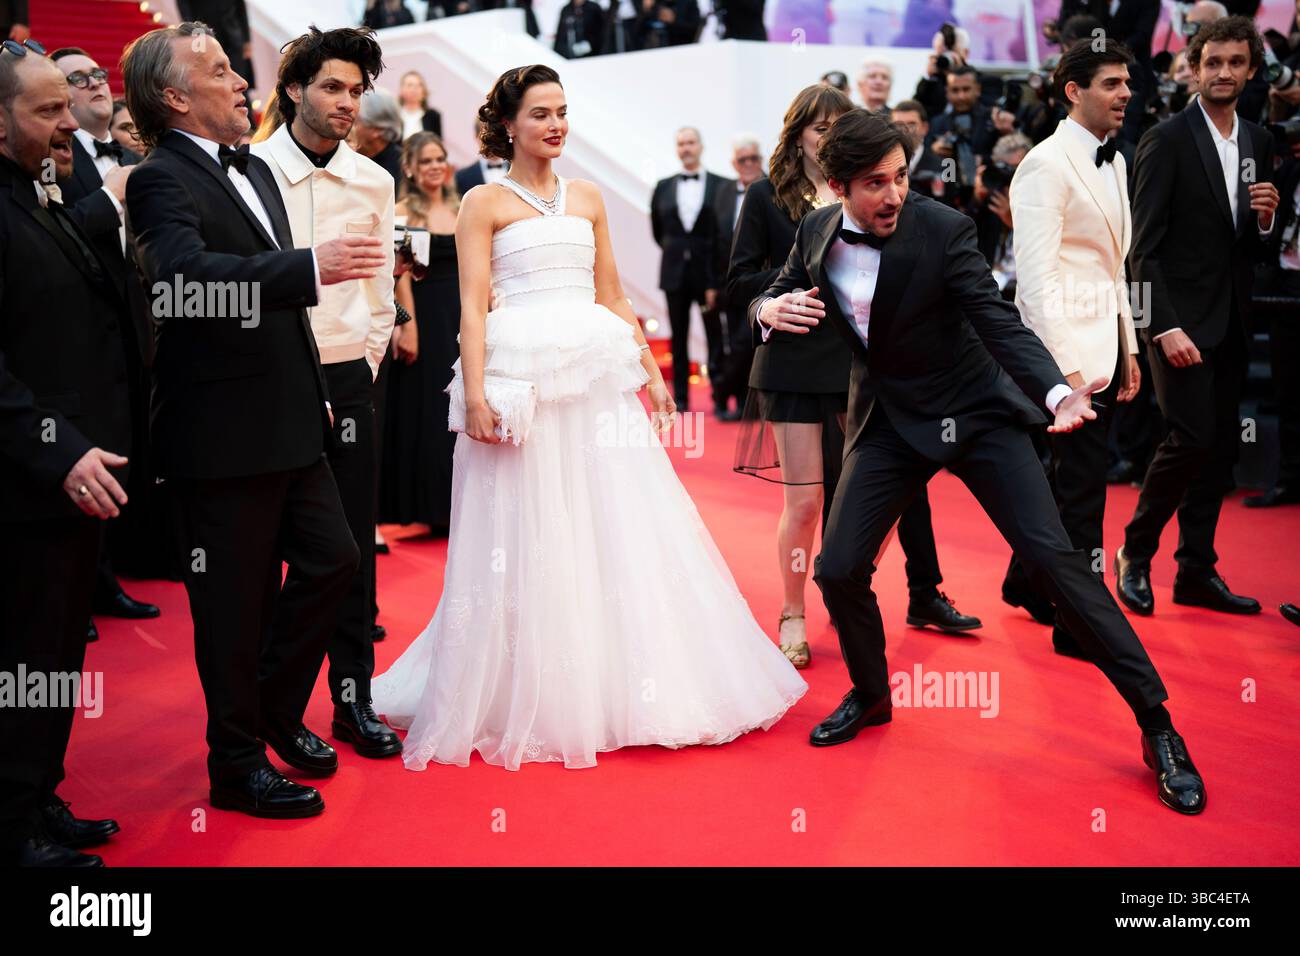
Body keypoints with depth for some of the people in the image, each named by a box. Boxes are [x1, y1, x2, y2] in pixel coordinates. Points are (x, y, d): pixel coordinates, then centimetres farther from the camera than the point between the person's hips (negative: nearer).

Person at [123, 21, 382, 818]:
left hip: (290, 422, 8)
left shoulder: (256, 171, 15)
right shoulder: (162, 181, -13)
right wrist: (310, 267, -42)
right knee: (237, 603, 3)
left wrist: (316, 388, 22)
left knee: (333, 560, 12)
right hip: (222, 435, -8)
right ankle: (239, 762, 19)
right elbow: (189, 273, -32)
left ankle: (277, 709, 32)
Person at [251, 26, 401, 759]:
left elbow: (380, 294, 11)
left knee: (354, 547, 5)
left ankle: (355, 698, 15)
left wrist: (362, 372, 5)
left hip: (346, 378, 3)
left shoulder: (373, 182, 6)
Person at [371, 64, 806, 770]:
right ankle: (529, 697, 14)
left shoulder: (587, 199, 16)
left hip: (597, 375, 5)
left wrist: (651, 373, 11)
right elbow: (472, 308, -6)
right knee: (528, 540, 0)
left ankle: (619, 684, 18)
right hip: (520, 376, -4)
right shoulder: (484, 203, 2)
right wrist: (475, 394, -16)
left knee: (619, 526, 5)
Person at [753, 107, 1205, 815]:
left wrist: (1056, 393, -39)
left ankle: (1156, 725, -2)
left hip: (976, 412, -4)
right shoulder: (816, 231, -4)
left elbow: (1000, 322, -21)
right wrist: (772, 310, -16)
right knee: (838, 569, -4)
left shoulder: (943, 229, -18)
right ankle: (870, 695, 25)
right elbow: (773, 295, 11)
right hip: (889, 423, 4)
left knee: (1053, 556, -11)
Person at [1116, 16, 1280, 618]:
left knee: (1222, 445, 7)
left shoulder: (1257, 144, 12)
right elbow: (1144, 246, -12)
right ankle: (1134, 555, 5)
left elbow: (1254, 248, 17)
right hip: (1180, 319, -6)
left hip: (1231, 321, 7)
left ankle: (1196, 571, 17)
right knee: (1192, 438, -14)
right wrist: (1166, 326, -20)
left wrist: (1266, 219, -6)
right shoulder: (1166, 141, -7)